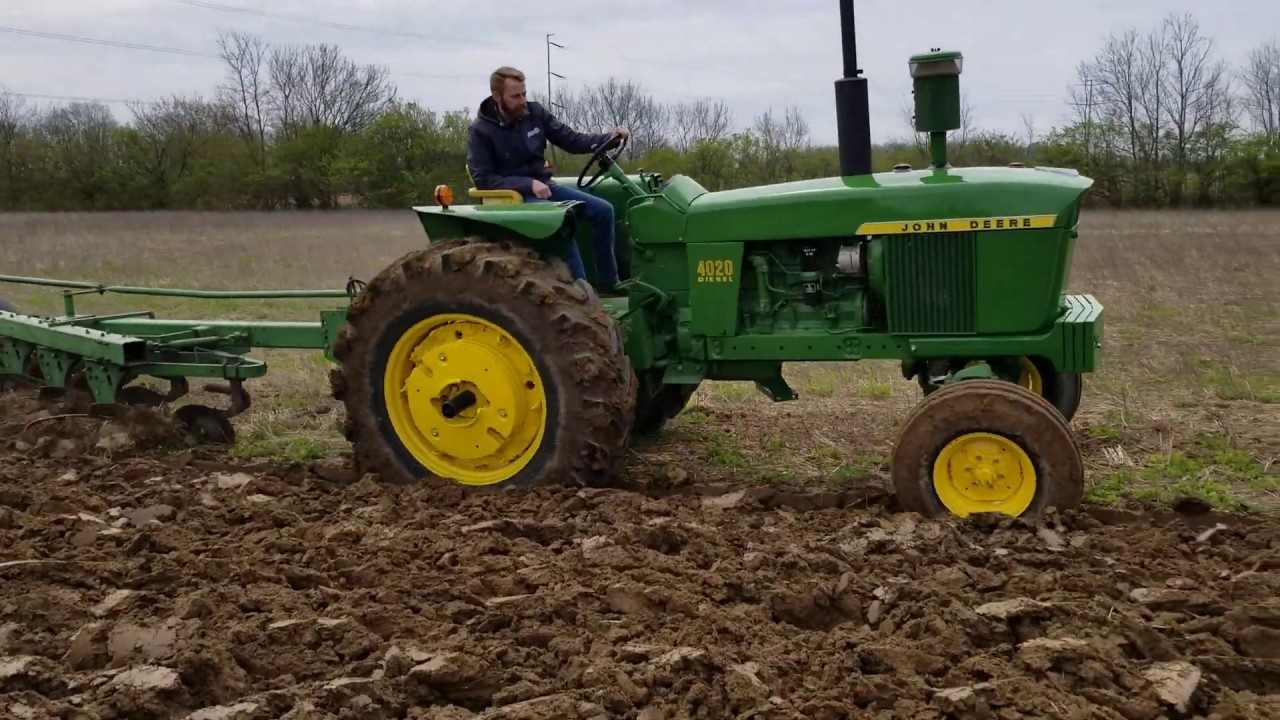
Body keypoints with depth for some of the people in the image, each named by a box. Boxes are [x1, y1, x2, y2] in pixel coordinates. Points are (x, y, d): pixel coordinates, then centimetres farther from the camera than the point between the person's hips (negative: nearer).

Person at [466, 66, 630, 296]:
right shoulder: (480, 130, -12)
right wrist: (529, 184, -24)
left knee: (603, 210, -7)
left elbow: (571, 140, 5)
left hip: (544, 187, 6)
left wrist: (608, 138, -12)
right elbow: (483, 179, -16)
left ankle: (607, 282, 2)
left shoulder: (534, 112, 1)